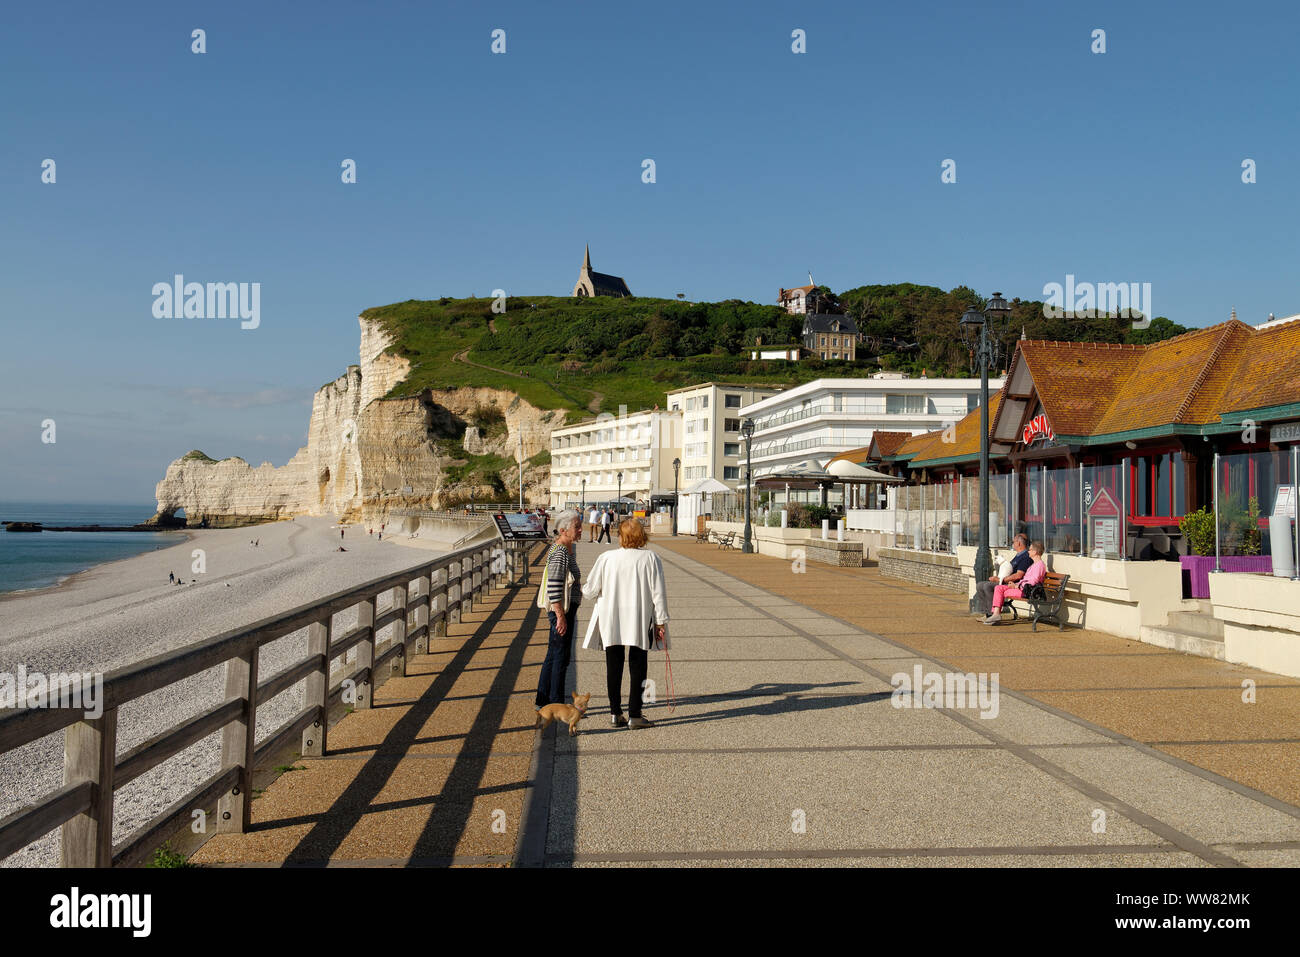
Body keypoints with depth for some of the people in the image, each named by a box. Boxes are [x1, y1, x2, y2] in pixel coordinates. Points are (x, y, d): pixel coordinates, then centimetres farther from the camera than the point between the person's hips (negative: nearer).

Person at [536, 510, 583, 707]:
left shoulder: (570, 549, 12)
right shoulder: (559, 552, -18)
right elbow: (553, 587, -23)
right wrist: (561, 616, -24)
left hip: (567, 609, 10)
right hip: (561, 610, -10)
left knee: (553, 655, 15)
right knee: (561, 657, -2)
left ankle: (543, 700, 23)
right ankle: (556, 704, 6)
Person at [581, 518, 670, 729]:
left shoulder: (606, 558, -5)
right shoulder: (650, 558, -7)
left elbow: (589, 591, 0)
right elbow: (658, 593, -6)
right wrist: (661, 622, 0)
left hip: (611, 624, 1)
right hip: (640, 624, -1)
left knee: (614, 668, 11)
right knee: (638, 668, 8)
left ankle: (615, 713, 15)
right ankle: (635, 715, 7)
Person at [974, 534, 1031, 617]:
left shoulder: (1026, 557, -12)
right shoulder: (1018, 555, 23)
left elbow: (1018, 575, -22)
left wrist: (1001, 579, -17)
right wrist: (998, 577, 8)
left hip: (1012, 584, -11)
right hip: (1006, 582, 11)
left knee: (987, 586, -29)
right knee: (980, 586, 3)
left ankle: (992, 613, -24)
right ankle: (984, 611, -3)